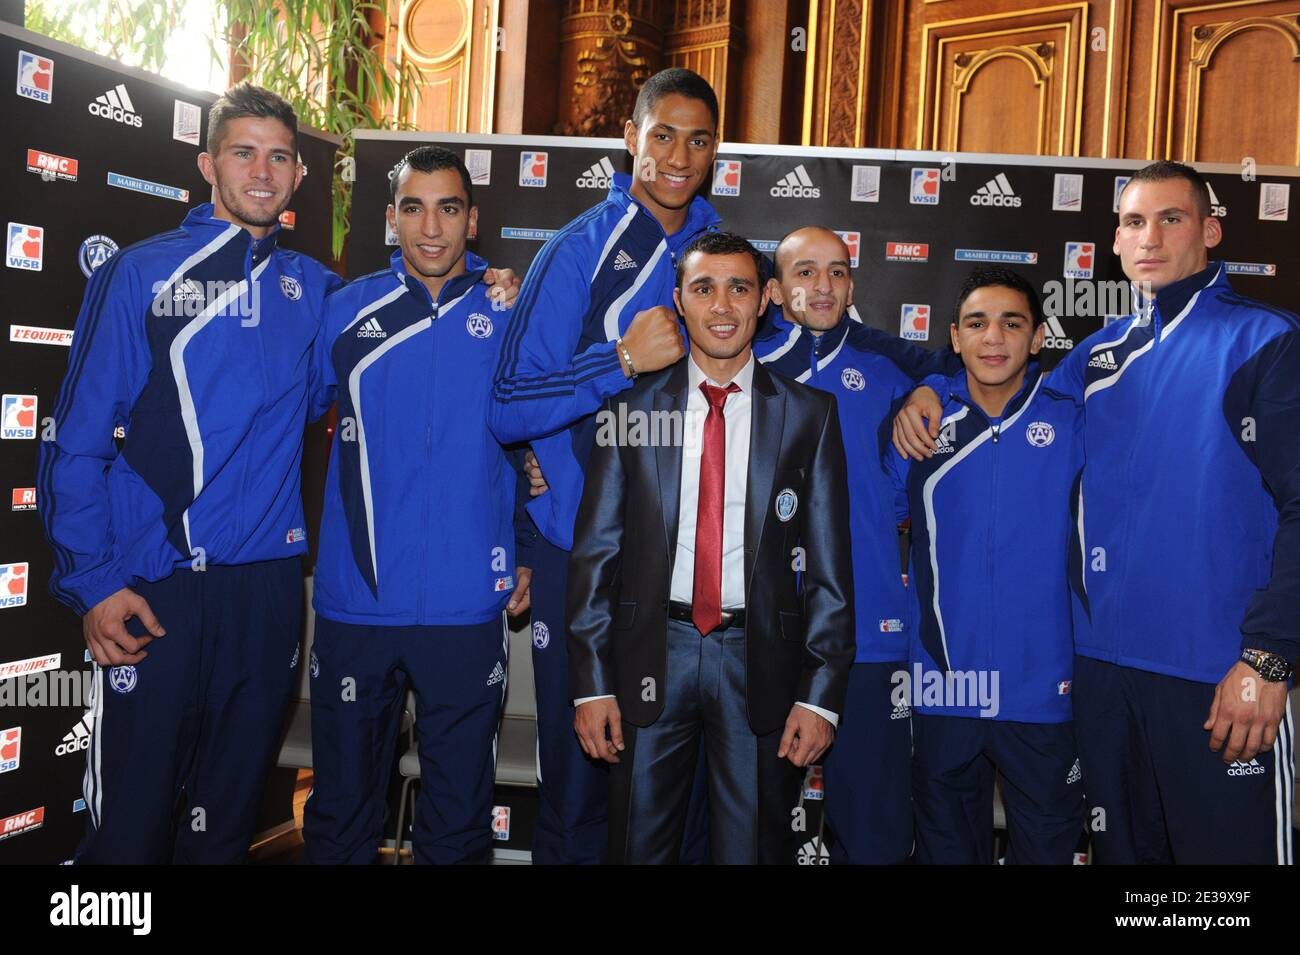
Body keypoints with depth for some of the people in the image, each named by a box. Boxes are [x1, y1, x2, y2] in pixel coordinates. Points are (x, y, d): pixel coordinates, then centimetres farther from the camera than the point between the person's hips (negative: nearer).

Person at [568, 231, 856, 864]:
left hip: (762, 660, 0)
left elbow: (830, 565, 0)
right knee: (639, 848, 12)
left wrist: (820, 693, -6)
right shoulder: (631, 408, 4)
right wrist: (591, 684, -4)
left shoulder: (809, 414, 2)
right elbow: (595, 552, 2)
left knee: (754, 849, 11)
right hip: (651, 652, 1)